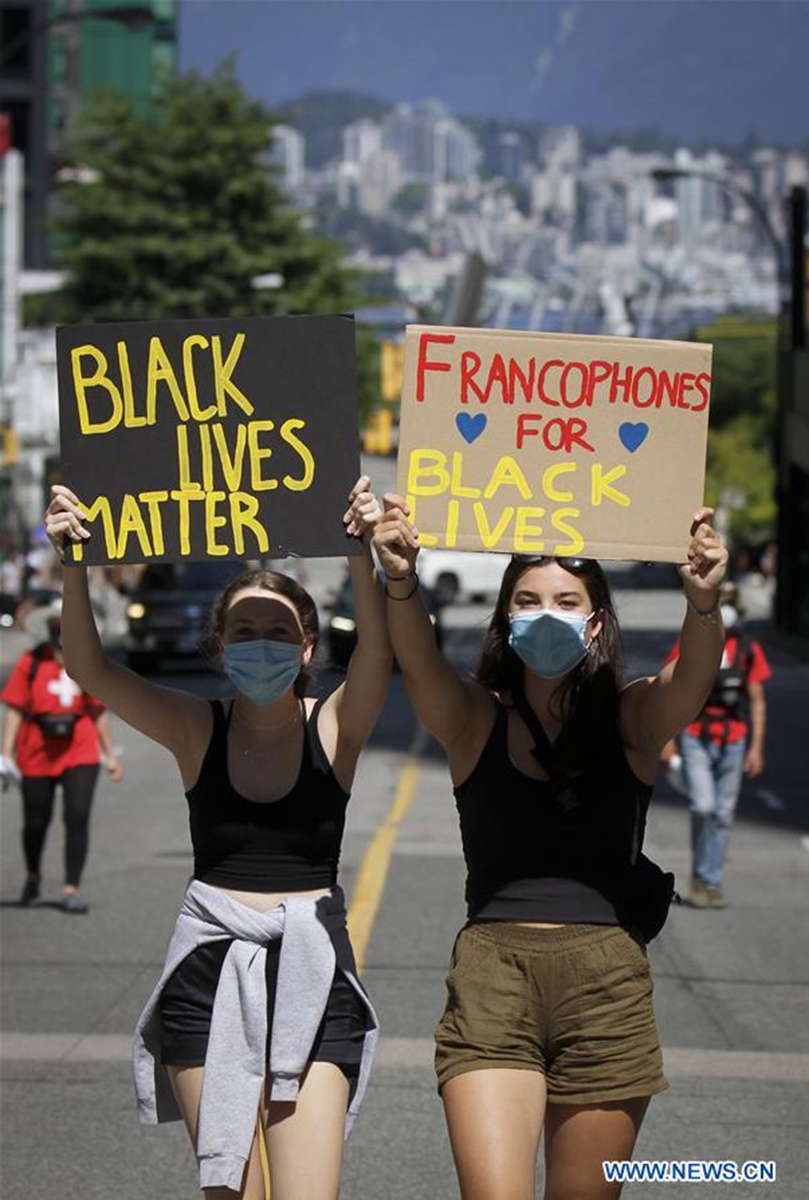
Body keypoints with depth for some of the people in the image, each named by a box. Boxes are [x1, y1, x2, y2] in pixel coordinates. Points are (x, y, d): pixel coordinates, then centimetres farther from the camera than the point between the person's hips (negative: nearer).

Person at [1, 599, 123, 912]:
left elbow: (98, 712, 12)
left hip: (80, 754, 1)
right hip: (37, 755, -1)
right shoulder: (30, 663, -4)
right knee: (36, 823, 10)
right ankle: (33, 877, 37)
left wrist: (110, 754, 14)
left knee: (78, 818, -12)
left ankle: (72, 889, -7)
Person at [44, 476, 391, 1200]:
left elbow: (377, 651, -19)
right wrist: (75, 564, -25)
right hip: (209, 976, 1)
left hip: (311, 976, -1)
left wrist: (362, 551, -36)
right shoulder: (196, 730, 3)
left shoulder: (333, 728, 0)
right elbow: (91, 668, -9)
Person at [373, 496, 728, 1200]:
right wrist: (401, 582, -36)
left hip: (608, 983, 1)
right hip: (492, 976, -1)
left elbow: (694, 677, -15)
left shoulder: (631, 720, 6)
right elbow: (418, 662, -14)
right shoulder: (476, 720, 5)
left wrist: (705, 602, -36)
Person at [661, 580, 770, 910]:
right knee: (703, 807, -15)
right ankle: (699, 877, 4)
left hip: (733, 742, 2)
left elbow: (757, 702, 5)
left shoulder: (749, 650, 2)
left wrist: (757, 747, -1)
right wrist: (667, 741, -2)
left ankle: (712, 882, 16)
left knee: (723, 815, 5)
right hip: (695, 740, -2)